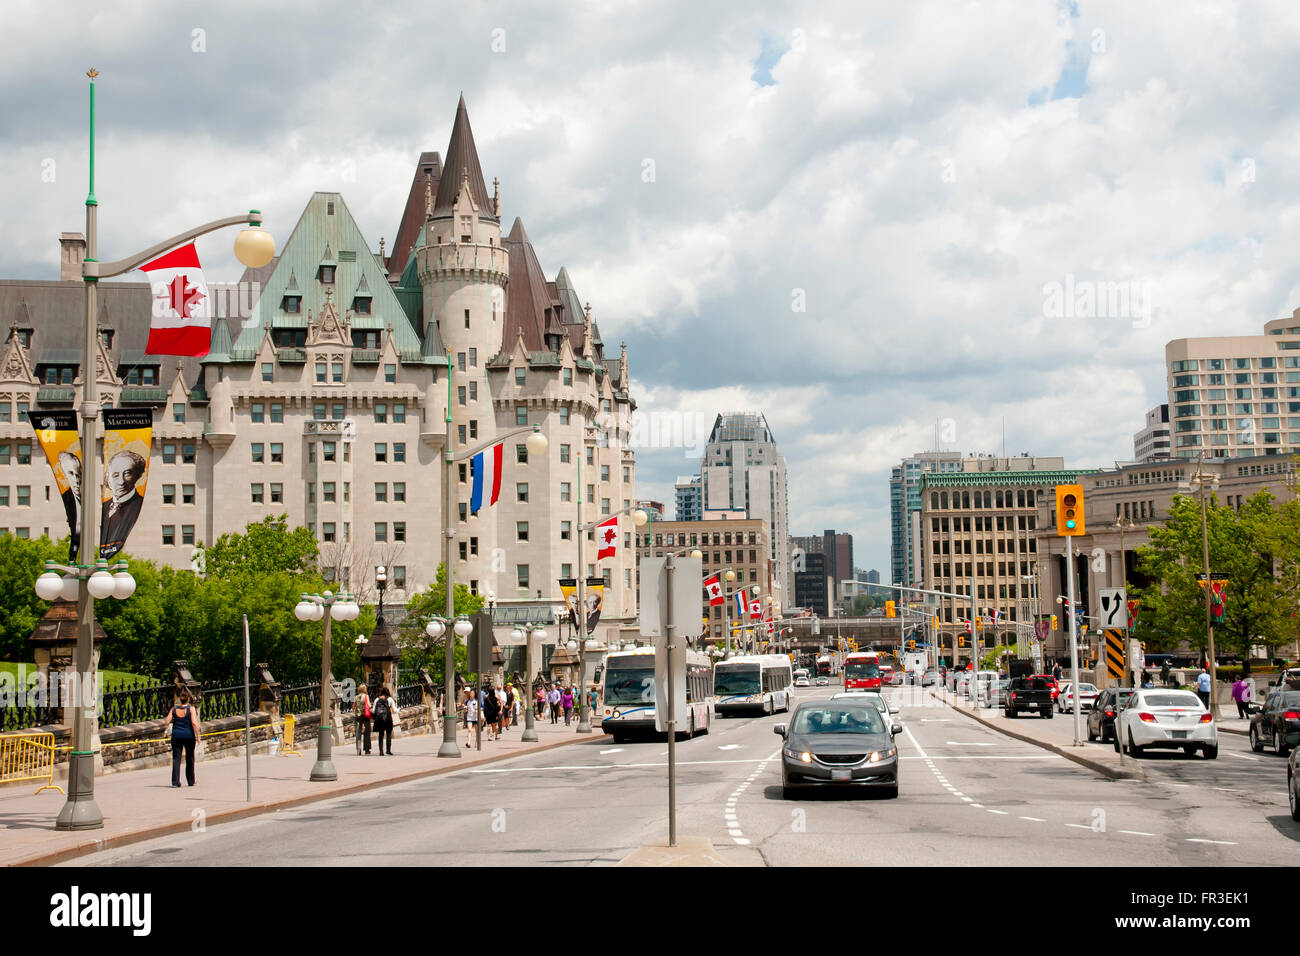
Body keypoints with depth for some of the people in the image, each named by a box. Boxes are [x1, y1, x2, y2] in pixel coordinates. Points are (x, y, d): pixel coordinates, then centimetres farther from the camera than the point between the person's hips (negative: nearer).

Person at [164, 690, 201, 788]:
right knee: (189, 759, 12)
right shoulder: (191, 709, -5)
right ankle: (191, 781, 21)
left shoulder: (174, 709, 2)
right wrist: (197, 736, -10)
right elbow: (194, 723, -16)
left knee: (176, 758, 1)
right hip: (189, 735, -1)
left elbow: (167, 723, -2)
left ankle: (175, 781, -11)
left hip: (176, 735, 1)